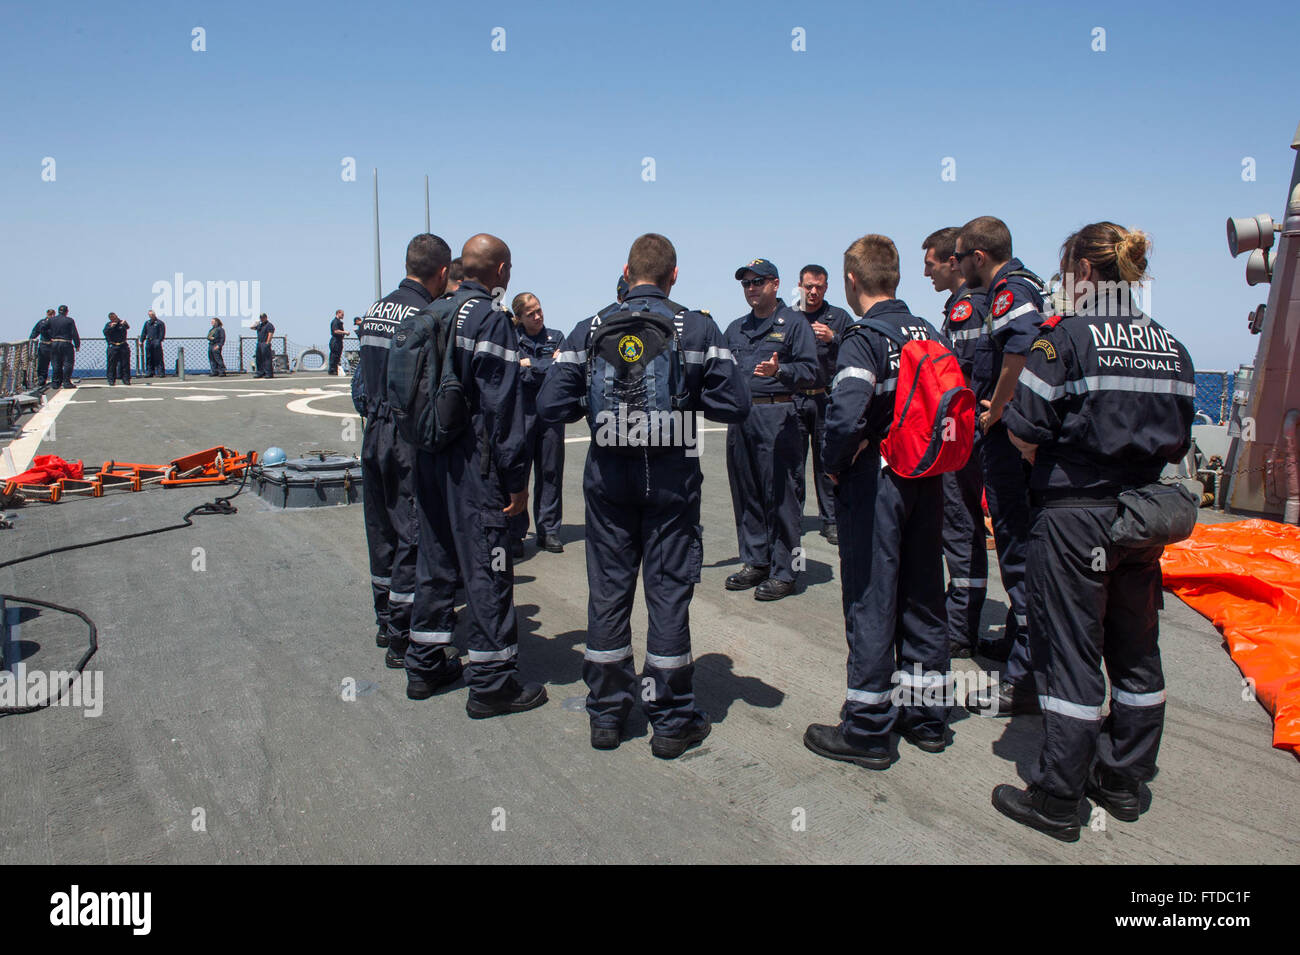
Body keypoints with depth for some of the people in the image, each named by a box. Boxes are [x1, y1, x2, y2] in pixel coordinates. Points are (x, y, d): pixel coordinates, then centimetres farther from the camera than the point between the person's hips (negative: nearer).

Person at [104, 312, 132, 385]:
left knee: (125, 364, 2)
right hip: (112, 347, 0)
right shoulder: (108, 325, 8)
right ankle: (111, 380, 3)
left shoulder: (122, 323, 6)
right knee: (112, 364, -1)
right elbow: (105, 332, -9)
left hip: (123, 346, 0)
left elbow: (128, 327, -16)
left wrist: (124, 324, -37)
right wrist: (111, 327, -22)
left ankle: (126, 379, 8)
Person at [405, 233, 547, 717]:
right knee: (488, 567, -1)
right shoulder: (491, 318, -12)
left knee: (435, 559, 17)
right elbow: (501, 404, -17)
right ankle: (492, 682, 7)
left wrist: (426, 443, 17)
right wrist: (516, 477, -14)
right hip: (473, 463, -8)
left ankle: (424, 667, 27)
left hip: (428, 456, 8)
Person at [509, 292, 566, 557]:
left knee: (551, 472, 4)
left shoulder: (556, 337, 13)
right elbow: (518, 376, -7)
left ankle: (548, 531, 13)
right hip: (522, 411, -2)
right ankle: (515, 534, 2)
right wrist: (548, 364, -5)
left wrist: (530, 364, -3)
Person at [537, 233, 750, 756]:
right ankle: (671, 721, 15)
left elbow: (551, 405, -6)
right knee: (669, 592, 6)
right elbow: (735, 405, -7)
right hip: (672, 477, -1)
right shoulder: (699, 329, -4)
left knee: (607, 590, 11)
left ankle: (606, 714, 22)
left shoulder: (591, 329, -1)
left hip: (608, 477, 2)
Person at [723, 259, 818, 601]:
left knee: (779, 495, -5)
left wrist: (779, 371, -24)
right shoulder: (736, 328, 20)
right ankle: (756, 562, 22)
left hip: (776, 416, -6)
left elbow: (810, 371, -8)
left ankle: (784, 571, 2)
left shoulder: (793, 323, 1)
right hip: (740, 416, 7)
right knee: (745, 493, 10)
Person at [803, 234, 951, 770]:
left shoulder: (864, 338, -14)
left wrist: (834, 464, -13)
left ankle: (867, 730, 10)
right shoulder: (932, 334, 8)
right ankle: (927, 717, 28)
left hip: (875, 481, -7)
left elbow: (846, 413, -29)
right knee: (922, 598, 15)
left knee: (870, 601, 1)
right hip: (927, 482, 7)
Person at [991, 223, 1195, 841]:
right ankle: (1124, 780, 31)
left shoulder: (1065, 336, -12)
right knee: (1136, 652, 16)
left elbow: (1025, 433, -16)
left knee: (1071, 655, 1)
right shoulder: (1170, 347, 7)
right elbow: (1177, 443, 10)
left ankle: (1057, 800, 10)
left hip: (1075, 514, -6)